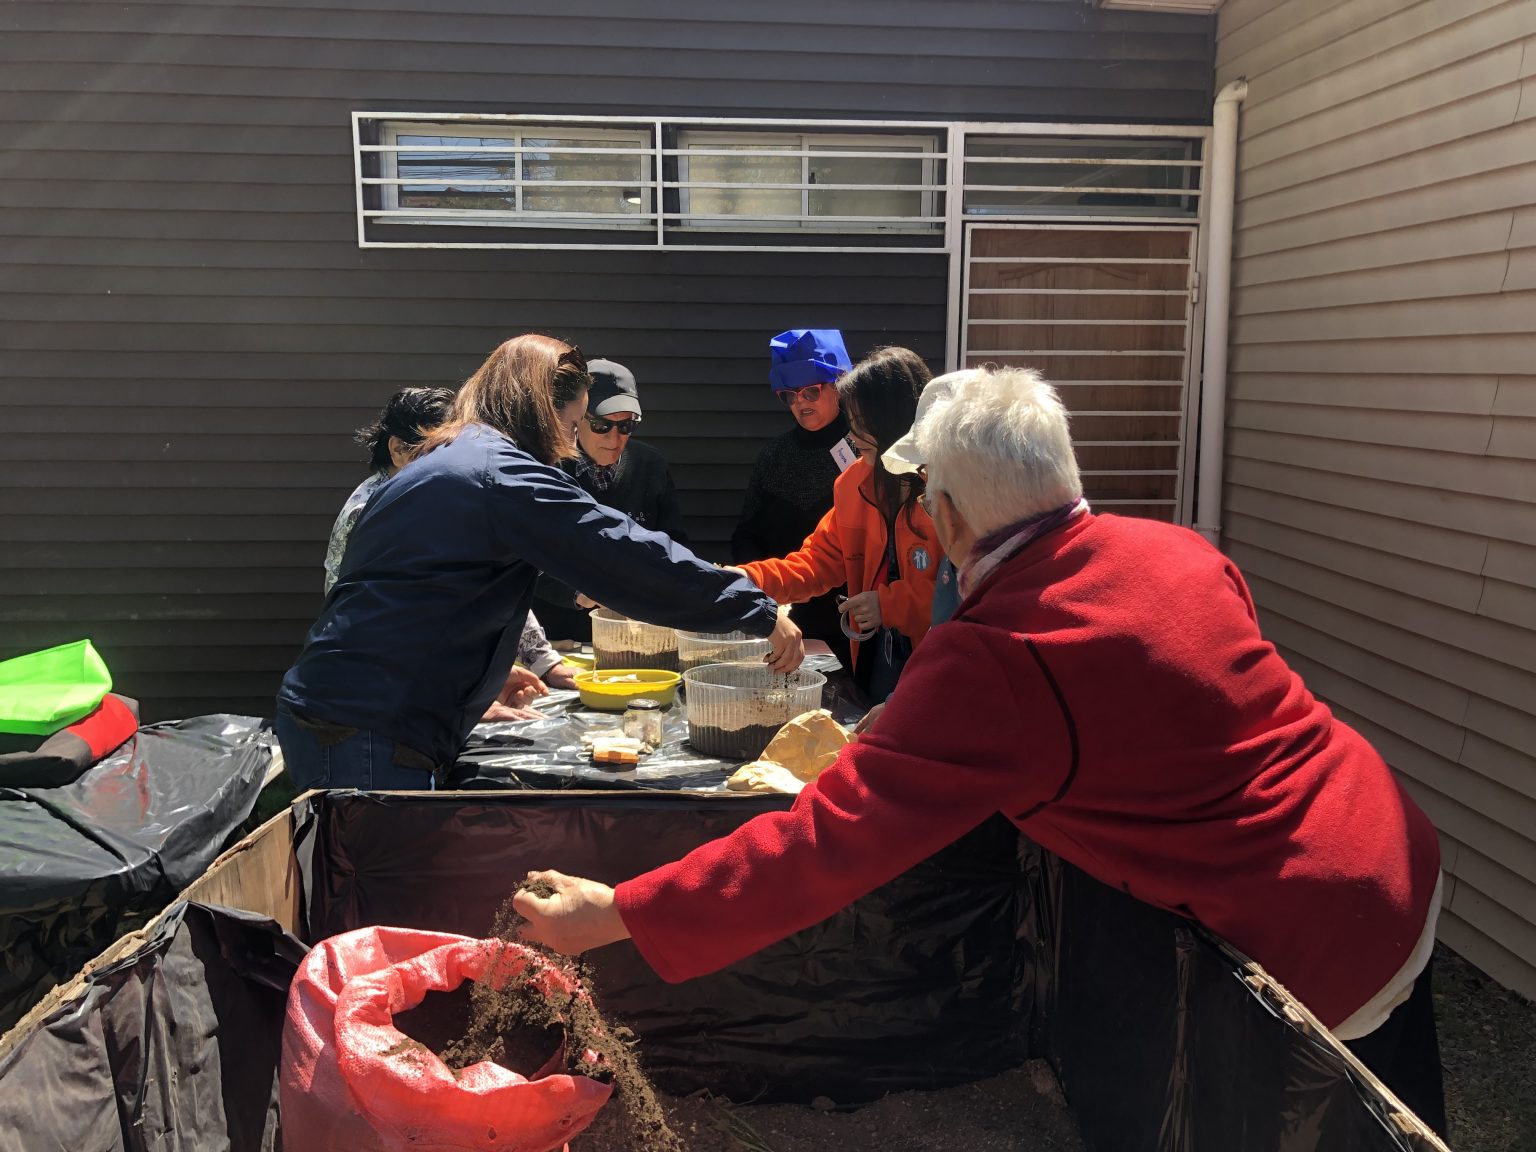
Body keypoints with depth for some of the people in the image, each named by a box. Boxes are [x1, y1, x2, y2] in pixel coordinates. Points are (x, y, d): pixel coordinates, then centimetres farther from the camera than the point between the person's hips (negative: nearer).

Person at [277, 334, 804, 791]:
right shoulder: (503, 472, -13)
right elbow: (629, 557, -16)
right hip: (367, 737, -10)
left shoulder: (439, 464, 17)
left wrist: (492, 675, 30)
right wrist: (761, 613, -10)